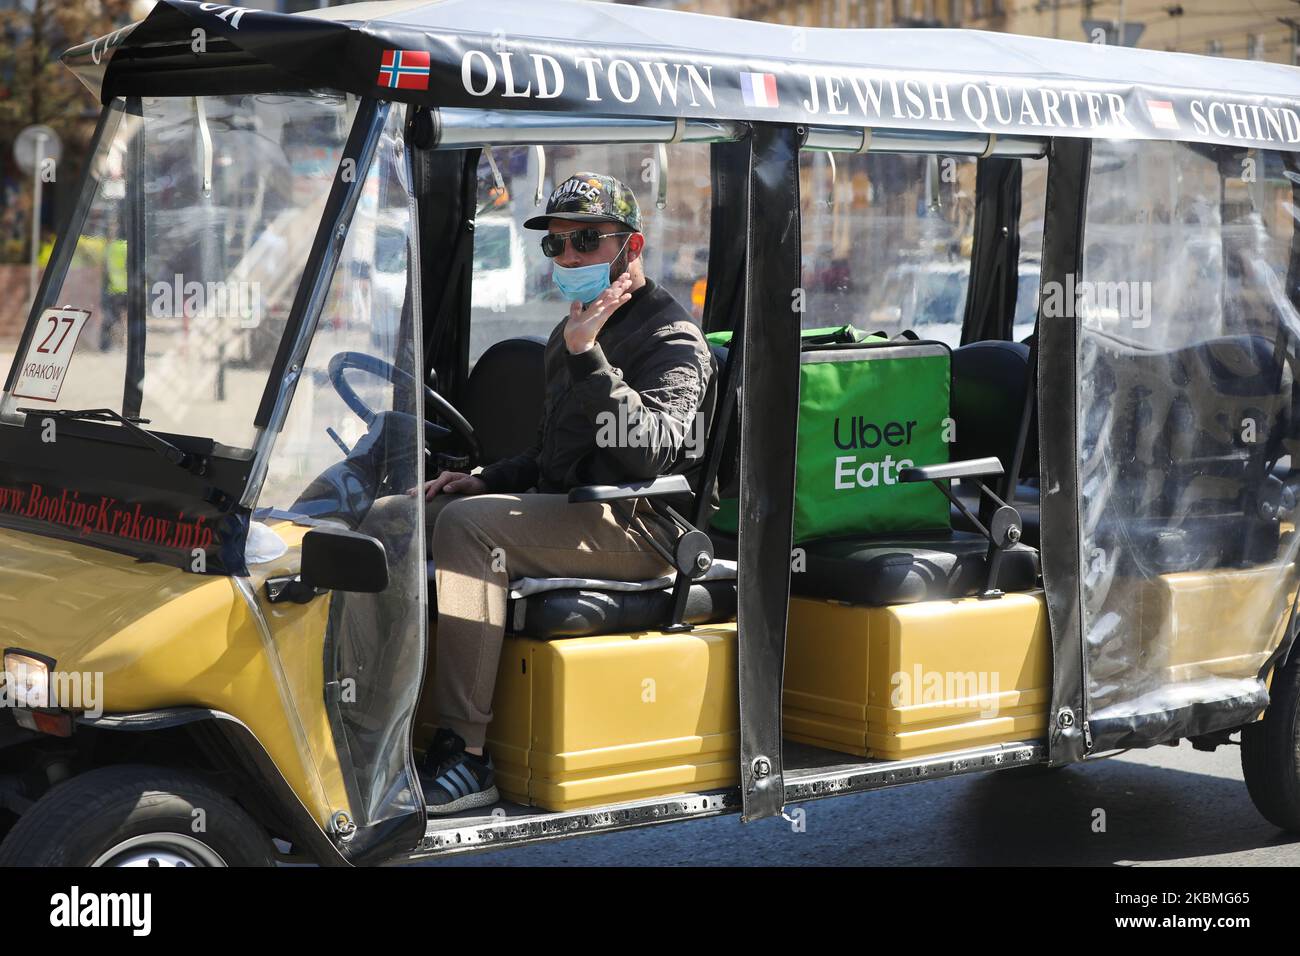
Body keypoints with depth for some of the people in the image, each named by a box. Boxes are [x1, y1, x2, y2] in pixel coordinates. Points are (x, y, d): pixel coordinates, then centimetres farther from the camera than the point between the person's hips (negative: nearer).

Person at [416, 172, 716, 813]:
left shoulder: (671, 340, -8)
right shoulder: (574, 330, 21)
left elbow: (648, 451, -27)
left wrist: (587, 356, -30)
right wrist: (488, 481, 13)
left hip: (634, 527, -9)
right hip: (563, 512, 9)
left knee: (467, 524, -30)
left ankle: (465, 758, -33)